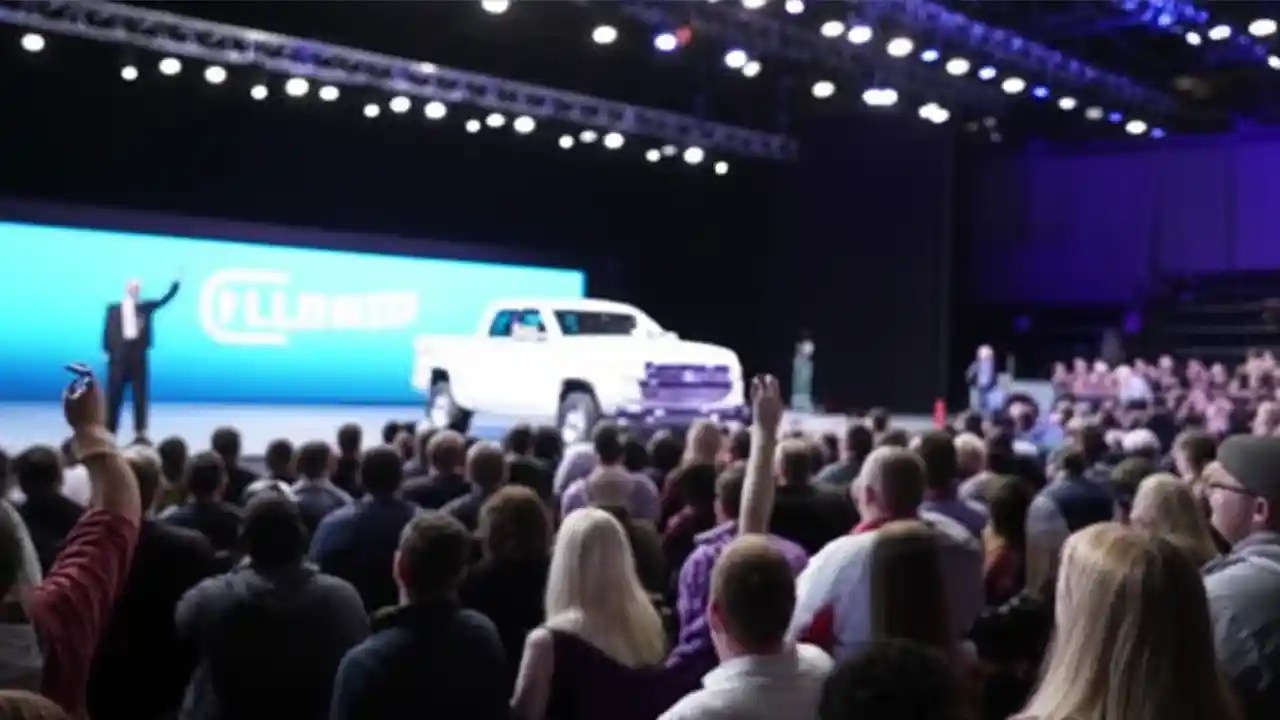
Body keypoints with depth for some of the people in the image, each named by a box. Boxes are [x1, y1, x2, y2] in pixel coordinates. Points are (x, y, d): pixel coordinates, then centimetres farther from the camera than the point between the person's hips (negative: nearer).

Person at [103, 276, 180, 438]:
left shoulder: (145, 307, 11)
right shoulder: (113, 308, 8)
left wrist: (176, 282, -6)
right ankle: (109, 430, 7)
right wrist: (107, 351, -4)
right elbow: (108, 330, 4)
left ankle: (140, 430, 6)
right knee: (114, 394, 2)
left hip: (138, 353, 1)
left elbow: (165, 299, 5)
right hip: (119, 354, -1)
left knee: (140, 394, 2)